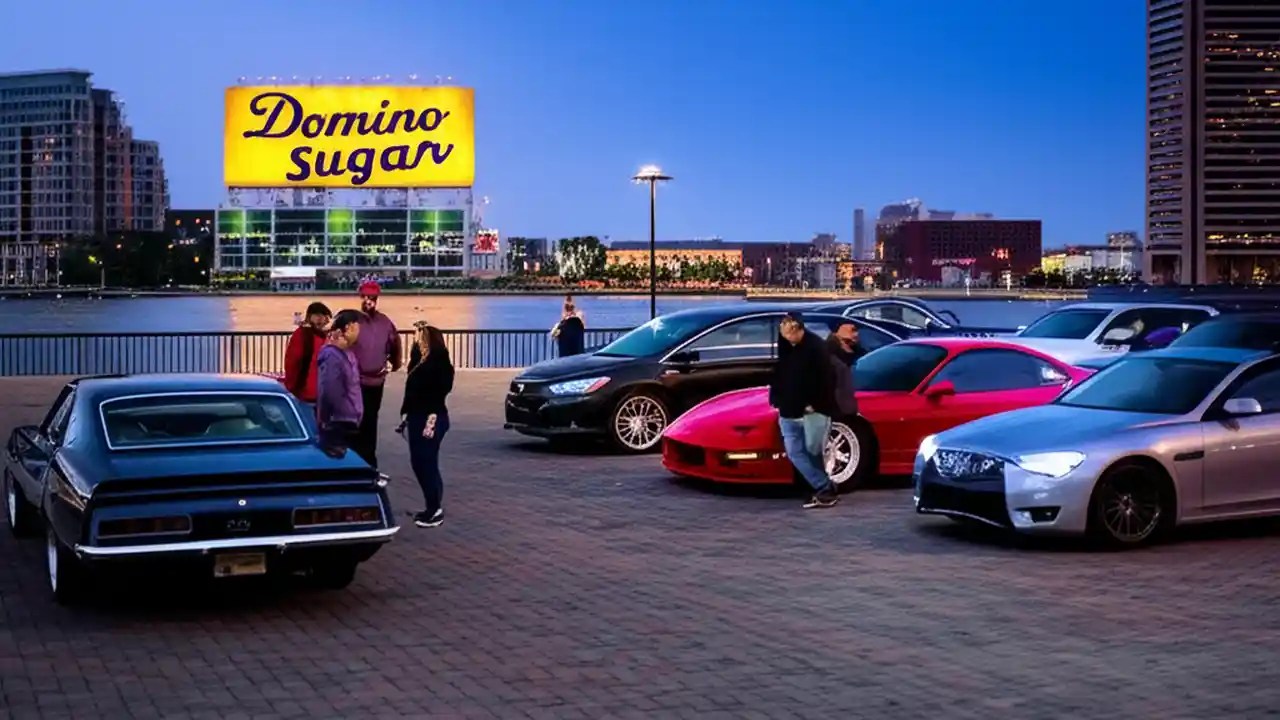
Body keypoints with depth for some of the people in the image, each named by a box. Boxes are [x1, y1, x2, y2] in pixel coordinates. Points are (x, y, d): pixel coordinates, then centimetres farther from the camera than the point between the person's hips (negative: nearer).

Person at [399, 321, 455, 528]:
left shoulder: (438, 362, -12)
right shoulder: (420, 361, 14)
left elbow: (439, 391, -19)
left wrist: (432, 420, -23)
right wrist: (406, 415, 16)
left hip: (430, 418, -9)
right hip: (417, 417, 9)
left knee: (428, 463, -7)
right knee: (419, 463, 11)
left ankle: (435, 510, -1)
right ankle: (432, 507, 18)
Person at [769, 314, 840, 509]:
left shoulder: (816, 346, -12)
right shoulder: (783, 347, 9)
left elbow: (824, 378, -15)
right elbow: (777, 375, 17)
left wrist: (815, 404, -17)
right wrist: (776, 400, 8)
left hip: (812, 411, -7)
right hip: (789, 412, 7)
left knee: (812, 452, -2)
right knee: (795, 453, 1)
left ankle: (824, 490, 12)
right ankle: (825, 489, 4)